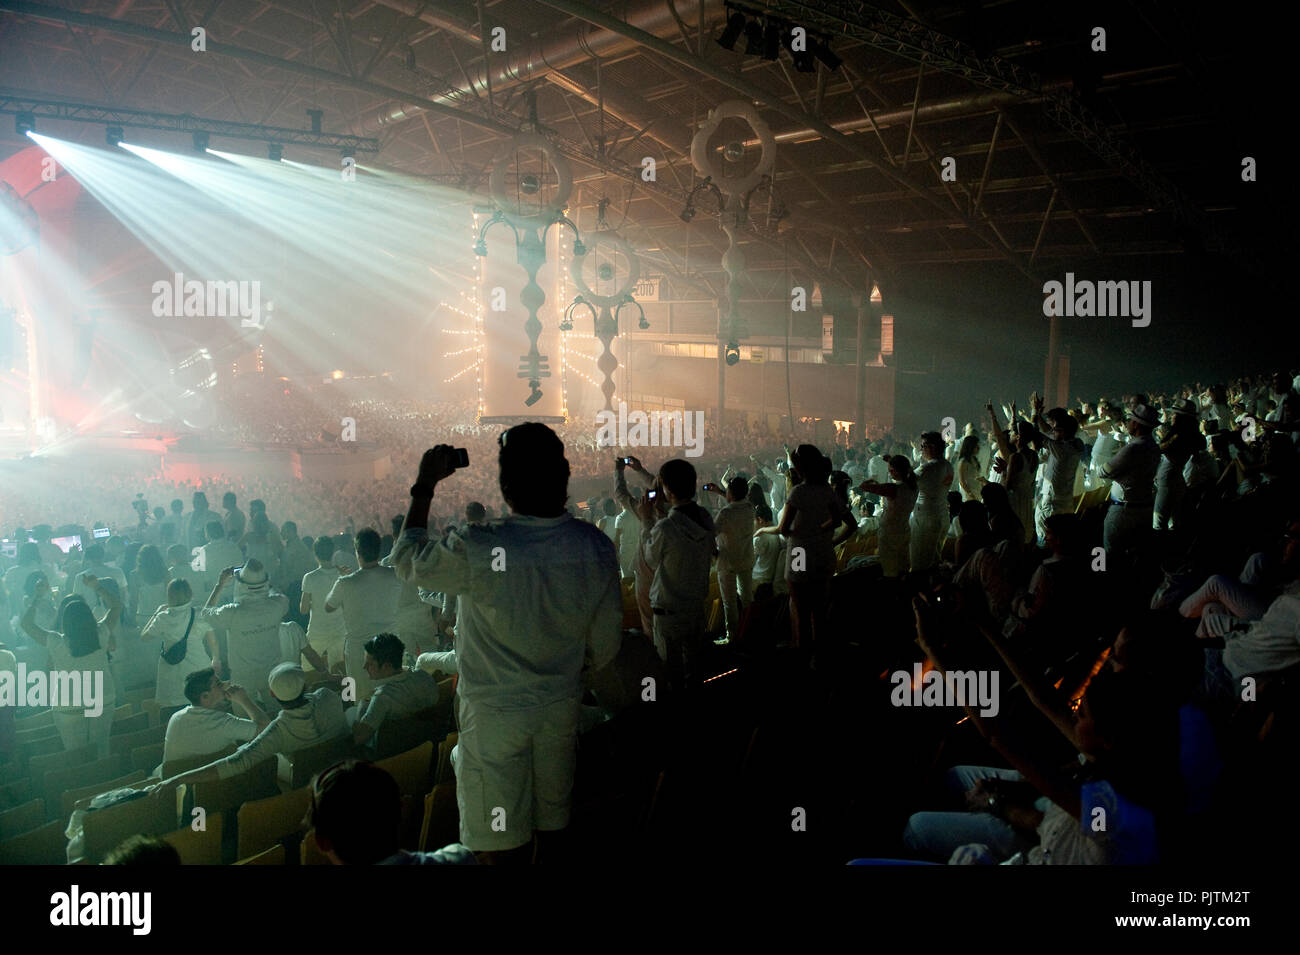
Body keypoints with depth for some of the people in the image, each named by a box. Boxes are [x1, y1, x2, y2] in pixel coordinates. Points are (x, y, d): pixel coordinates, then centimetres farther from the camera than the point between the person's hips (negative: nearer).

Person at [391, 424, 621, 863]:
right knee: (551, 824, 22)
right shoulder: (597, 547, -13)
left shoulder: (478, 550, -27)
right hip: (562, 706, 4)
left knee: (500, 841, 12)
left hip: (493, 712, -4)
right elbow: (604, 646, -1)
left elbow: (406, 559, -5)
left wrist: (424, 487, 3)